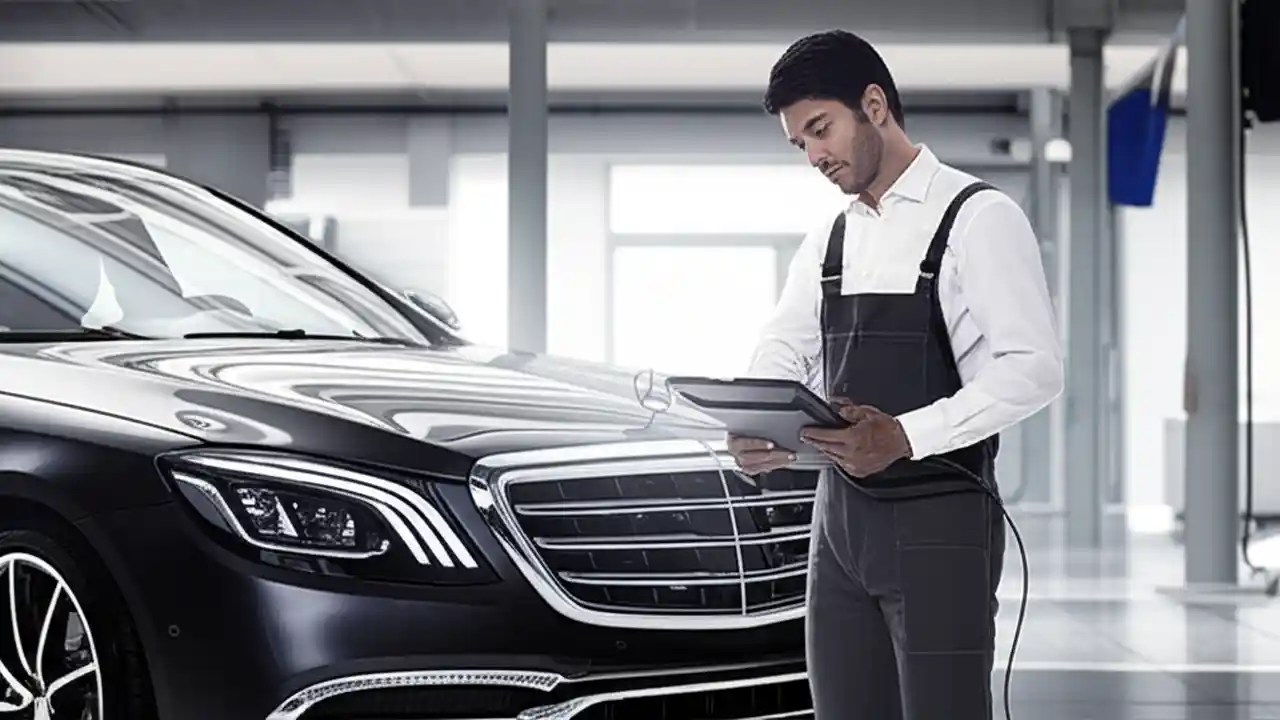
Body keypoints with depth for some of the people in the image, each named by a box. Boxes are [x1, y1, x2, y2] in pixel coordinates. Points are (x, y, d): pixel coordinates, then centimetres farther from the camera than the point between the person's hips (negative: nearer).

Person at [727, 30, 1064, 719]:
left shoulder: (977, 218, -7)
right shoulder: (828, 241, 16)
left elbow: (1034, 367, -15)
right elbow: (782, 356, 14)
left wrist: (904, 437, -26)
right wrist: (751, 431, -9)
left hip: (939, 523, -7)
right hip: (841, 519, 7)